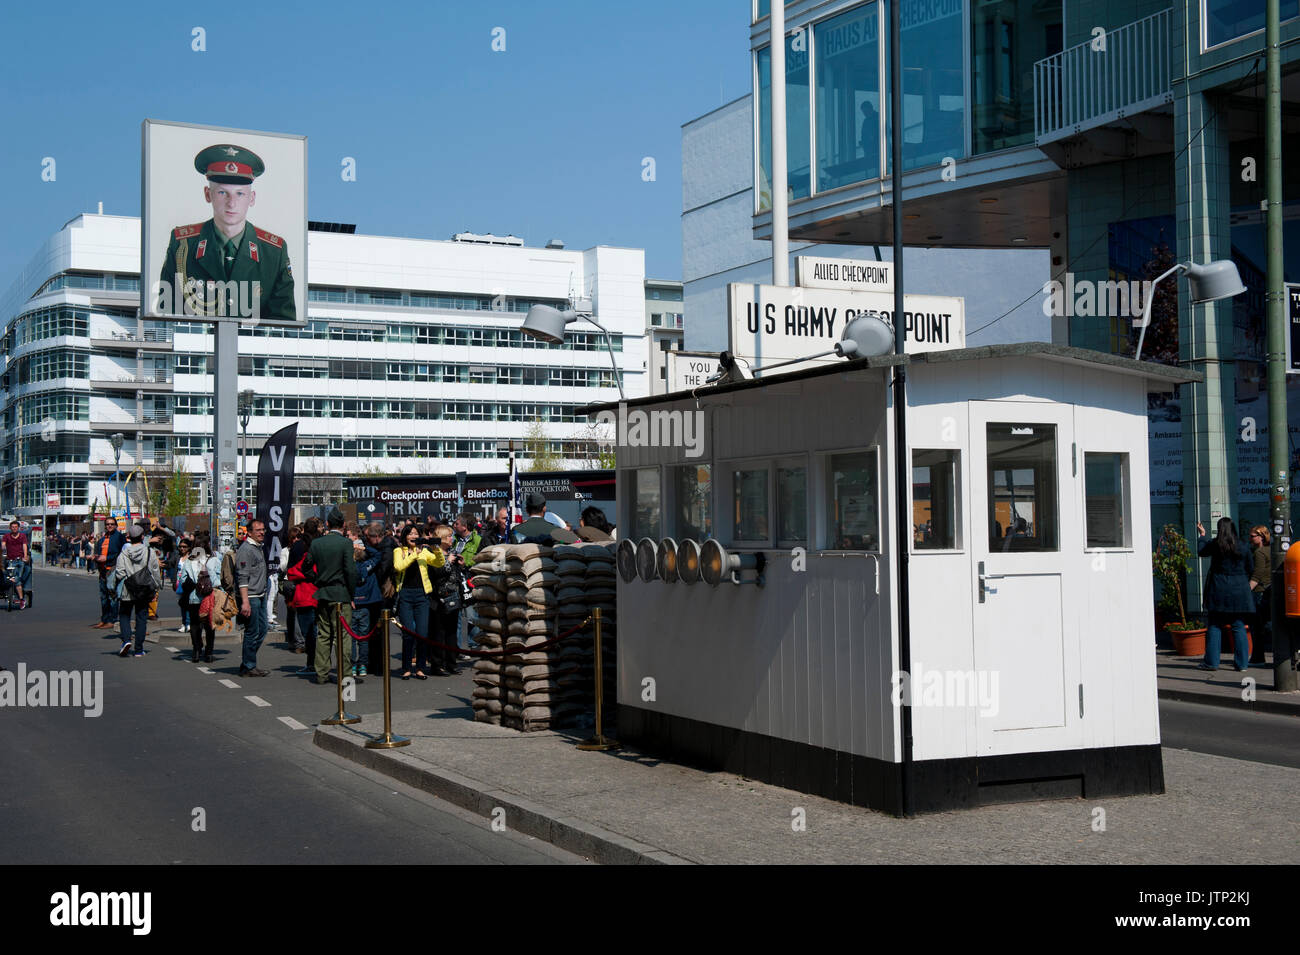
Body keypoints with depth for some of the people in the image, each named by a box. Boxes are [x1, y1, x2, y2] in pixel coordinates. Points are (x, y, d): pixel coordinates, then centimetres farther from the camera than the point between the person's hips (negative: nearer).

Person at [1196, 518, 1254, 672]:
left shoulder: (1214, 545, -6)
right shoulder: (1244, 546, -2)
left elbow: (1200, 552, 13)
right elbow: (1250, 568, 6)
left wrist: (1202, 535, 27)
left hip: (1219, 590, -1)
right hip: (1240, 591, 1)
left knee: (1215, 626, 6)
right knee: (1239, 627, 5)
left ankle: (1211, 661, 6)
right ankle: (1242, 662, 5)